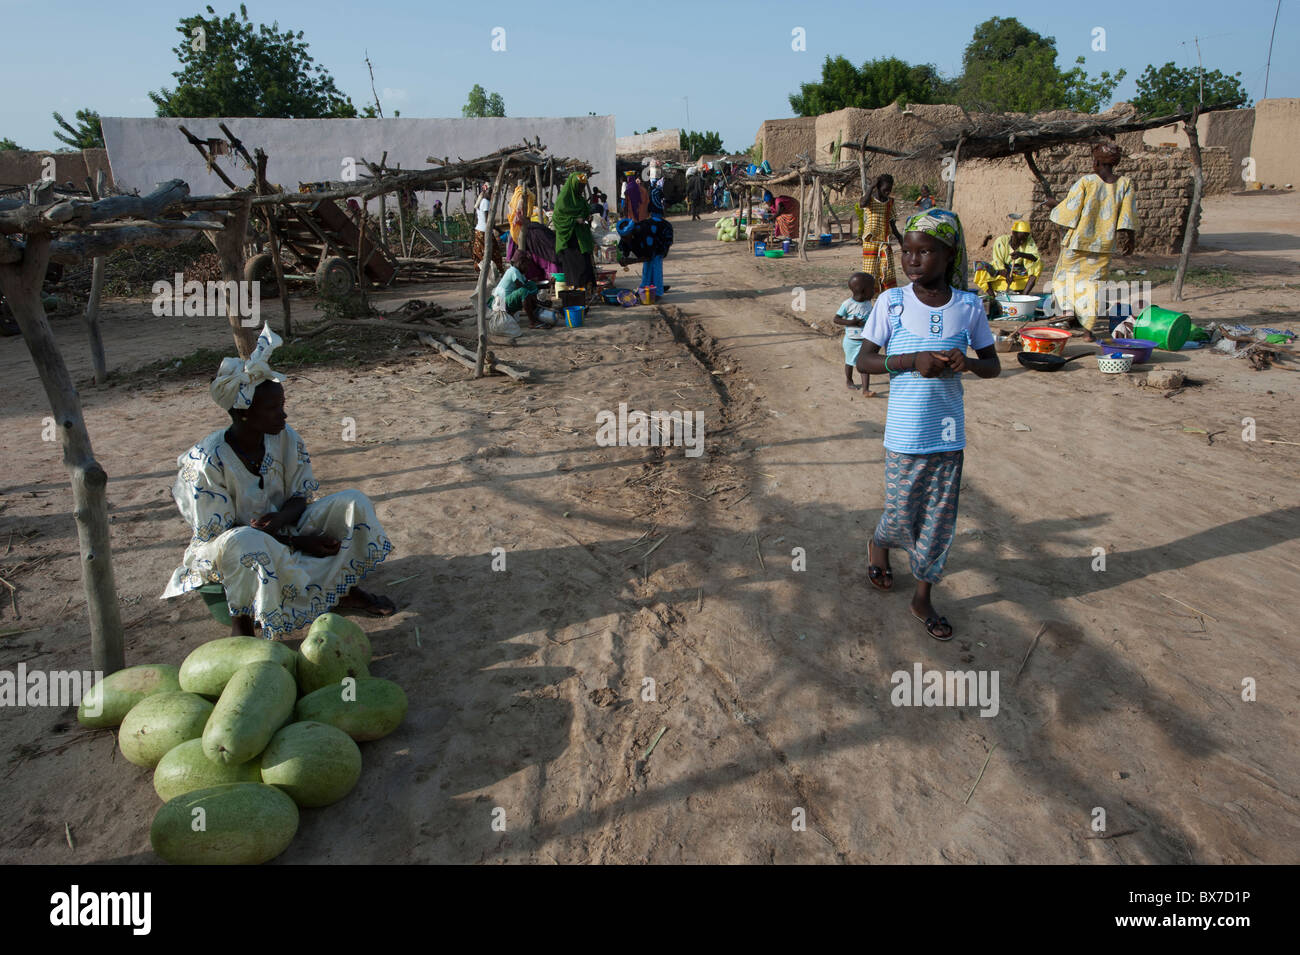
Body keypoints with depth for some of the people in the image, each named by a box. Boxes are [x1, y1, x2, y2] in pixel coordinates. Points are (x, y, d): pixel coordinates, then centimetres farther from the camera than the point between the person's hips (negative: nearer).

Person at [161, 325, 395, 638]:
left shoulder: (285, 439, -8)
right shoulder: (207, 461, -23)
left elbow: (300, 497, 0)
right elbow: (217, 533, -20)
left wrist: (281, 517, -27)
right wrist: (296, 541, -26)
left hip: (282, 528, 6)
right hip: (225, 549, -5)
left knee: (353, 502, -13)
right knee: (245, 542, -43)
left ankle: (345, 588, 3)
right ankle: (242, 624, -18)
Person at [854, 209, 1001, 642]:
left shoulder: (969, 306, -3)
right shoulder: (892, 302, -8)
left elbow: (994, 366, 6)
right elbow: (864, 360, -7)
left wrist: (967, 362, -17)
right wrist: (913, 361, -22)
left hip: (948, 432, 2)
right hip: (905, 432, -2)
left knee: (940, 519, 10)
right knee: (901, 512, 8)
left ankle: (923, 595, 28)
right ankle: (879, 544, 44)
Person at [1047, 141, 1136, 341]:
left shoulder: (1085, 182, -12)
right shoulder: (1125, 184, 0)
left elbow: (1070, 211, -10)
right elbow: (1126, 217, -2)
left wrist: (1056, 204, 9)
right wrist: (1126, 238, 5)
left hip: (1078, 241, -3)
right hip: (1104, 243, 3)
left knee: (1065, 273, 20)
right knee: (1093, 282, 7)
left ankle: (1068, 308, 0)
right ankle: (1088, 329, 4)